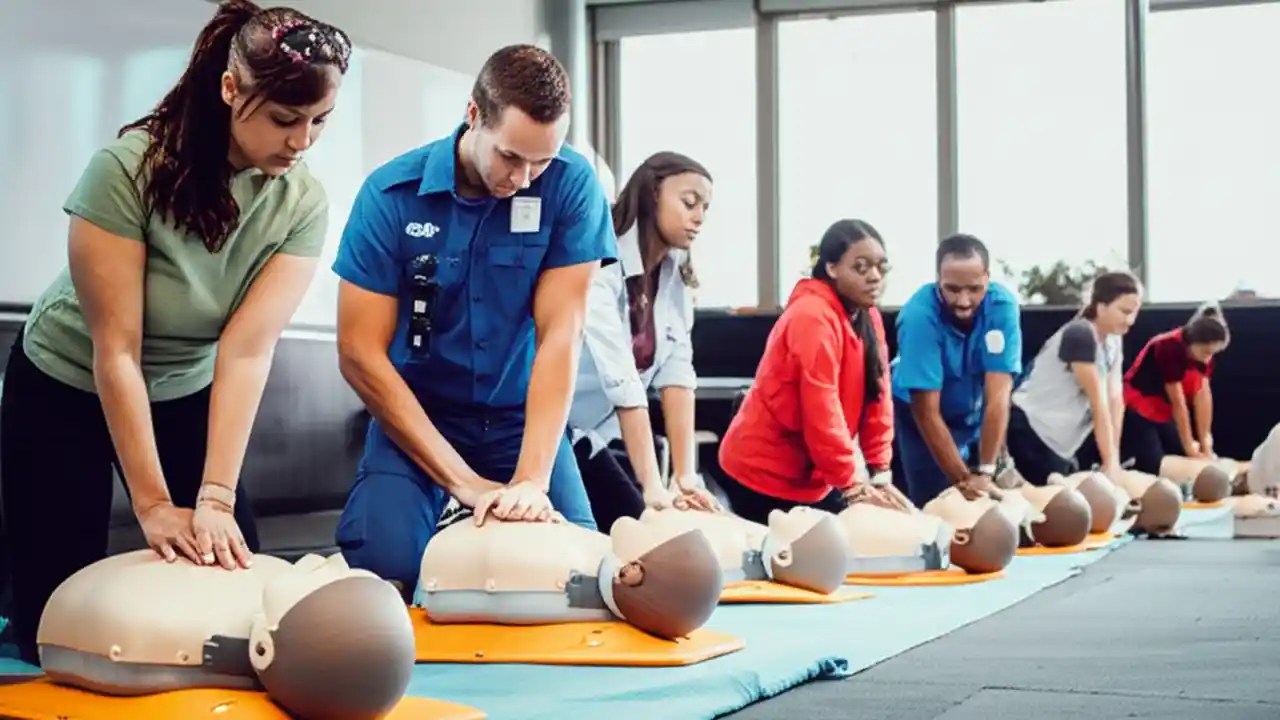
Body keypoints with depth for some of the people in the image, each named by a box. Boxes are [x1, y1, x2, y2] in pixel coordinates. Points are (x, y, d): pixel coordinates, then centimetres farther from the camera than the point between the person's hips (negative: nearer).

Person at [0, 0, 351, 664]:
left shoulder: (302, 203, -18)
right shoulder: (128, 167, -29)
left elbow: (248, 349, -25)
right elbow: (116, 349, -28)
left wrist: (216, 499, -34)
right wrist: (154, 504, -30)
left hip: (185, 394, 4)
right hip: (66, 387, -3)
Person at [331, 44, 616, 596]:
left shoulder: (571, 186, -13)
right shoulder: (391, 194, -15)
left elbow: (560, 335, -17)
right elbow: (360, 354, -16)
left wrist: (532, 479, -28)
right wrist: (463, 481, -22)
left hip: (522, 416, 1)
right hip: (413, 413, -1)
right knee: (383, 563, -24)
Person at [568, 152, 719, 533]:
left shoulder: (675, 274, 1)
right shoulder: (600, 265, -22)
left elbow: (677, 371, -7)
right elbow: (621, 381, -28)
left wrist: (686, 475, -17)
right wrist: (652, 486, -32)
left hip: (606, 436, 7)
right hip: (558, 431, -6)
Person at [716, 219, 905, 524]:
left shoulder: (868, 317, 4)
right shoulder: (812, 318, -22)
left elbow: (877, 398, 3)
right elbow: (821, 414, -26)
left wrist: (880, 472, -2)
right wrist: (853, 484, -22)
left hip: (811, 475, 8)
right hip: (765, 475, -8)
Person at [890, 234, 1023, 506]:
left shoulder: (1003, 305, -25)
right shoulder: (920, 314, -31)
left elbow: (998, 397, -27)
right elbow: (927, 412, -28)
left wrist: (985, 472, -32)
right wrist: (963, 479, -29)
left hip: (977, 414, 3)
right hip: (920, 417, -3)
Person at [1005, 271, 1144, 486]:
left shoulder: (1113, 340, 6)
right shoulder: (1079, 336, -21)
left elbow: (1115, 399, 1)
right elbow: (1099, 404, -20)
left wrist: (1114, 458, -5)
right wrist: (1110, 461, -18)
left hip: (1065, 439, 9)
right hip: (1031, 430, -9)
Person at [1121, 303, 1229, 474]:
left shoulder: (1202, 351, -6)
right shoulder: (1169, 349, -28)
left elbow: (1203, 395, -9)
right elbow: (1178, 402, -24)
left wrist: (1205, 441, -13)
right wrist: (1189, 446, -18)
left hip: (1163, 415, 8)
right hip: (1137, 413, -8)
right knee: (1153, 469, -17)